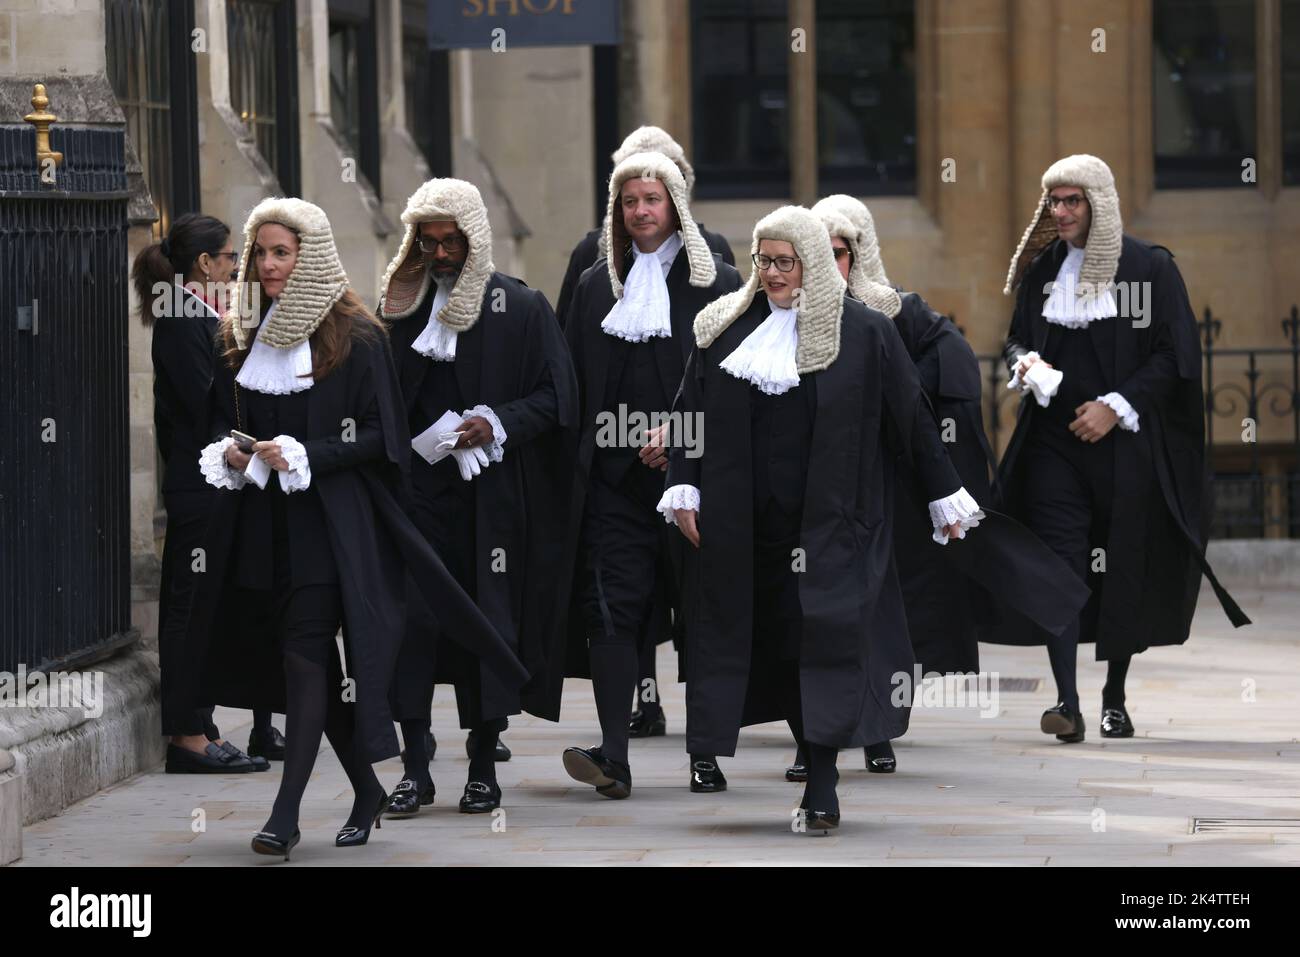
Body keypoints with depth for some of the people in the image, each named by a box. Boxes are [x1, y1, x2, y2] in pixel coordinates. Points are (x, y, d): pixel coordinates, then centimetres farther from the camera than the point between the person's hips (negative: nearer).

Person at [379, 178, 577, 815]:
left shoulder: (520, 308, 1)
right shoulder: (398, 307, 9)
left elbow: (556, 396, 0)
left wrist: (497, 423, -13)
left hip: (491, 492, -2)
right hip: (416, 486, 2)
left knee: (489, 619, 0)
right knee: (410, 616, -6)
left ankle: (484, 767, 9)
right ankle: (414, 768, -1)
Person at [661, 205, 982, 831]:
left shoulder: (864, 332, -1)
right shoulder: (727, 328, 8)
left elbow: (911, 417, 2)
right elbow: (691, 412, 10)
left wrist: (944, 496, 4)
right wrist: (684, 487, 1)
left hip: (829, 521, -4)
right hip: (746, 523, 4)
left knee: (820, 643, -9)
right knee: (774, 640, 5)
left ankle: (821, 790, -8)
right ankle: (817, 773, 17)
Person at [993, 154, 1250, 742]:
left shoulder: (1149, 267, -1)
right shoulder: (1042, 269, 11)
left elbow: (1175, 354, -4)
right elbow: (1017, 338, 20)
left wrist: (1116, 406, -12)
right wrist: (1024, 363, -4)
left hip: (1125, 442, -3)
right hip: (1056, 440, 3)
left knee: (1125, 568, 2)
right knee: (1058, 561, -10)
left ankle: (1115, 696, 15)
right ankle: (1067, 700, -16)